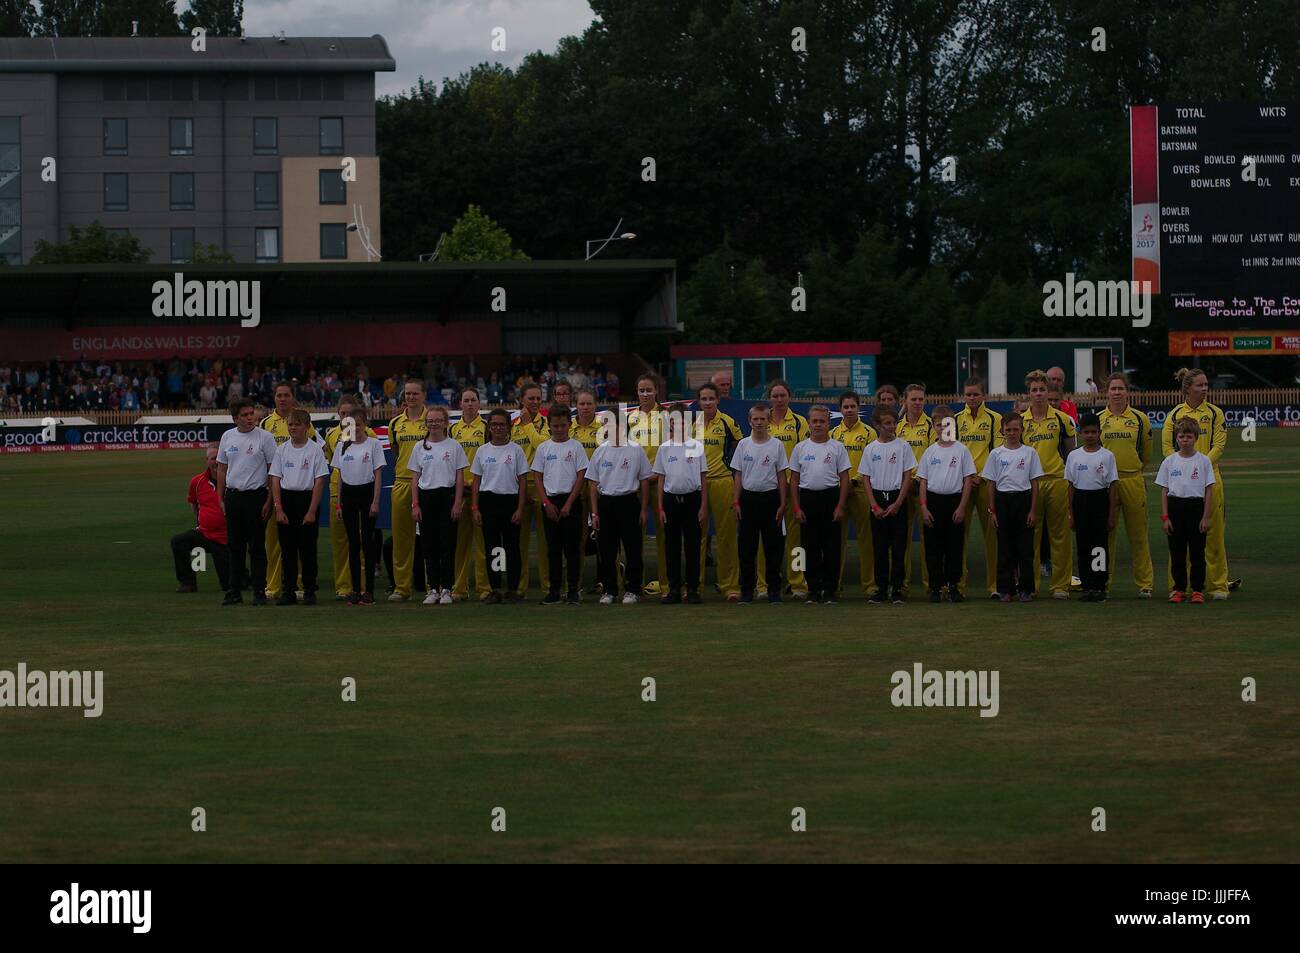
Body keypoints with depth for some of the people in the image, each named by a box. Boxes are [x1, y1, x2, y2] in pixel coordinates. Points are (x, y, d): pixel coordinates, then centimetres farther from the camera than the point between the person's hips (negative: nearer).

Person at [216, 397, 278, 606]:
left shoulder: (264, 437, -5)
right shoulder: (227, 437, 8)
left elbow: (273, 471, -4)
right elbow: (221, 469, 15)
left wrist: (269, 501, -9)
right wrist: (221, 498, 10)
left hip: (255, 495, -4)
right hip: (233, 496, 4)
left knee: (257, 547, -1)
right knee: (235, 547, 8)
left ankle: (259, 591, 4)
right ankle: (233, 591, 12)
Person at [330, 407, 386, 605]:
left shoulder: (374, 444, -2)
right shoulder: (342, 446, 10)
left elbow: (378, 475, -4)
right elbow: (340, 476, 13)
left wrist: (375, 502, -11)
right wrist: (338, 503, 8)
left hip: (367, 492, -4)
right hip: (348, 493, 4)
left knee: (367, 541, -4)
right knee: (353, 542, 3)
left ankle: (369, 590, -1)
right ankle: (355, 590, 6)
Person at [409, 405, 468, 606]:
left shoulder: (454, 446, 2)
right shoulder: (419, 448, 8)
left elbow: (460, 478, 1)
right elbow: (415, 478, 9)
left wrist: (457, 503, -7)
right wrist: (415, 504, 1)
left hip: (447, 495, -2)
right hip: (426, 497, 2)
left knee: (447, 544, -4)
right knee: (429, 546, 3)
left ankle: (446, 589, 1)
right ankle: (433, 589, 9)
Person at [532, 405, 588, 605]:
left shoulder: (576, 447, 1)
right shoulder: (544, 448, 7)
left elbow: (580, 477, -3)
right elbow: (537, 478, 7)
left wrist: (569, 504, -10)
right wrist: (546, 504, -4)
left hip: (571, 500, -2)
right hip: (550, 502, 2)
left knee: (572, 547, -4)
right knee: (553, 548, 5)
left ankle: (573, 590, -1)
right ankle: (554, 591, 9)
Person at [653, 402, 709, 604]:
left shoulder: (697, 446, 1)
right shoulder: (664, 448, 6)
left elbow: (703, 478, 2)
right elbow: (660, 479, 9)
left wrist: (703, 506, -3)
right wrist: (660, 508, 2)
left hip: (692, 498, -2)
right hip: (671, 499, 2)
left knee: (693, 546, 0)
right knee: (672, 546, 3)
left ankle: (692, 589, 5)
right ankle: (674, 590, 8)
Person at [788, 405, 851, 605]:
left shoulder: (837, 447, 2)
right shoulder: (800, 448, 7)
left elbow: (844, 479, 1)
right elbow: (794, 479, 7)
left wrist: (840, 506, -7)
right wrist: (796, 507, -1)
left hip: (830, 498, -2)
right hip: (807, 498, 2)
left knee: (831, 547, -2)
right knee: (810, 547, 4)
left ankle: (830, 590, 3)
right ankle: (813, 590, 9)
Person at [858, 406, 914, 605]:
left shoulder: (902, 447, 0)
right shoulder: (870, 449, 5)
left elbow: (907, 477, -1)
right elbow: (866, 479, 5)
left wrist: (897, 504, -9)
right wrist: (874, 506, -4)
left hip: (897, 499, -1)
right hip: (878, 498, 2)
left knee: (898, 547, -2)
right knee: (879, 547, 2)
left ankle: (897, 588, 3)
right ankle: (881, 589, 8)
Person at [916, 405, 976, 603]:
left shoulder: (961, 450, 1)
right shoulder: (929, 452, 6)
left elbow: (968, 480, 0)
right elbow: (923, 481, 7)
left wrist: (962, 507, -7)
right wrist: (924, 508, -2)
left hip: (955, 500, -1)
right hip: (934, 500, 1)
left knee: (955, 546, 1)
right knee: (933, 547, 1)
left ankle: (954, 586, 9)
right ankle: (936, 588, 6)